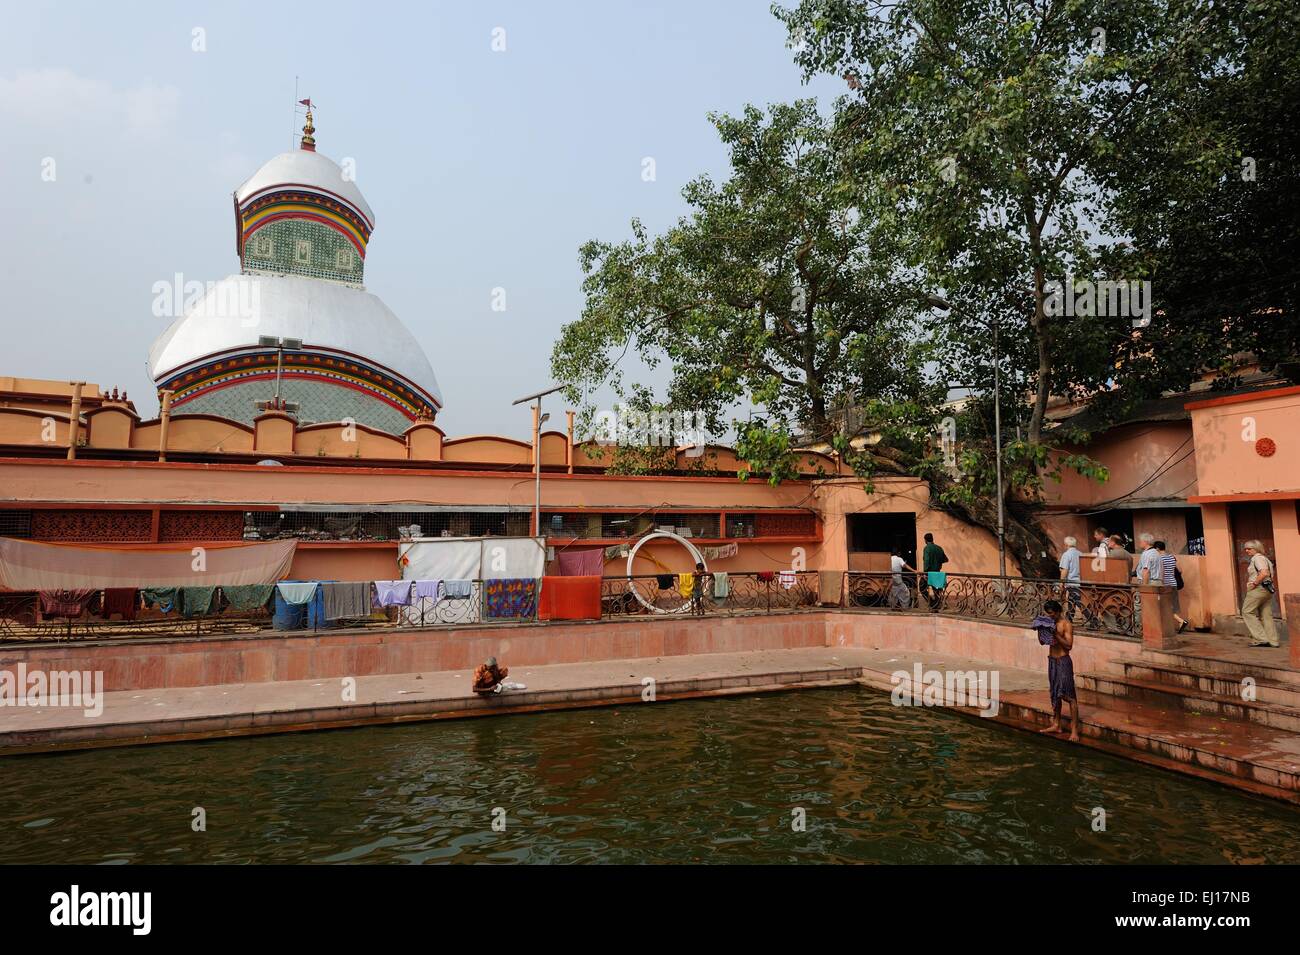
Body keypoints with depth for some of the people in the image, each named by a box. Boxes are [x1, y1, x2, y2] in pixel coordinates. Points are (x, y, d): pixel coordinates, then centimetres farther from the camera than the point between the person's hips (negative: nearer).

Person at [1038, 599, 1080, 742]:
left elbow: (1069, 645, -18)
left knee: (1069, 695, -6)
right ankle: (1056, 725, 24)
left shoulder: (1066, 624, -12)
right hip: (1052, 660, 7)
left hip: (1063, 661, -7)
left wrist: (1055, 634, -24)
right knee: (1054, 694, 14)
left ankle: (1074, 729, -3)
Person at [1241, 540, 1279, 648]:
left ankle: (1261, 638, -10)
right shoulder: (1264, 559, 22)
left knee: (1247, 612, -5)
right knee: (1266, 615, 9)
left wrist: (1254, 584, -19)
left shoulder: (1258, 558, -10)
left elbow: (1264, 573, -26)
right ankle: (1272, 641, 8)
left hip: (1258, 588, -10)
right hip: (1267, 590, 10)